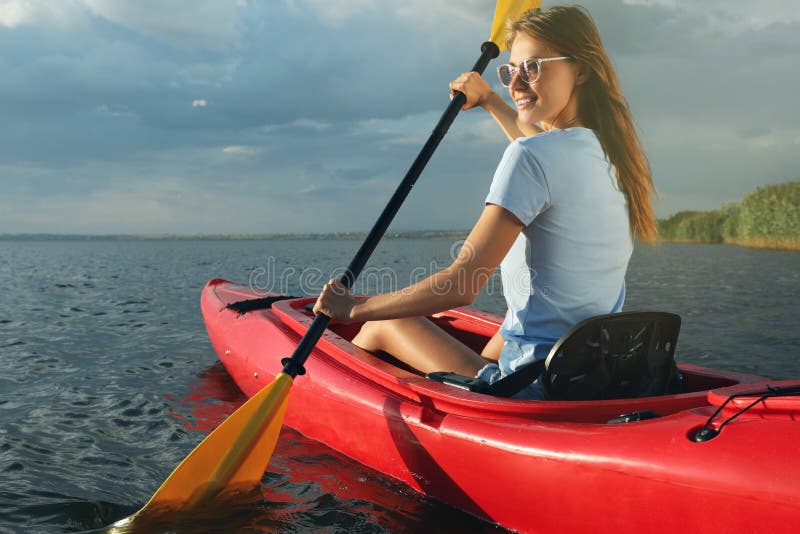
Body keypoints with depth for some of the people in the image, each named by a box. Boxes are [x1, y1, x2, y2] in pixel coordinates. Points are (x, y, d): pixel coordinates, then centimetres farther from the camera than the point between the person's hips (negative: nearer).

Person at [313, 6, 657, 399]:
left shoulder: (531, 156, -19)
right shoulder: (613, 150, 7)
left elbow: (460, 286, -22)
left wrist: (353, 308, -10)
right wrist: (489, 101, 41)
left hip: (536, 388, -8)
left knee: (383, 326, 11)